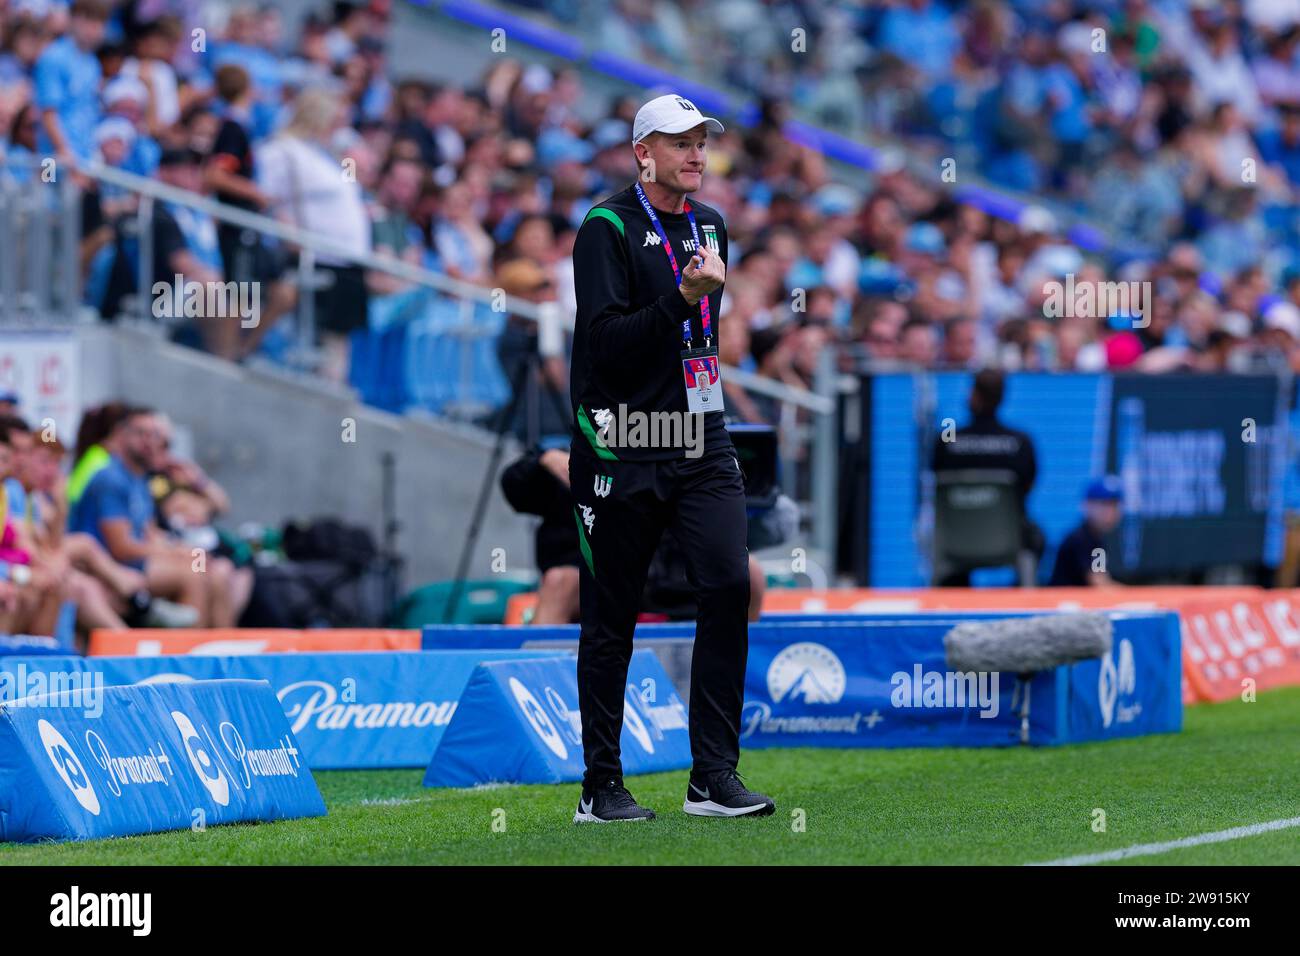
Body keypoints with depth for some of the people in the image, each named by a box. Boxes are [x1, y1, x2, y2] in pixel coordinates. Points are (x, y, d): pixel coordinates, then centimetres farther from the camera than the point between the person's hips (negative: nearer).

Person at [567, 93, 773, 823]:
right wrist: (684, 299, -26)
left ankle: (715, 777, -6)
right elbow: (606, 342, -17)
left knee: (730, 584, -10)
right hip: (620, 447, -5)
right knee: (611, 615, 1)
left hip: (701, 443, 5)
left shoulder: (710, 225, 14)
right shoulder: (608, 228, -8)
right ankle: (601, 787, 10)